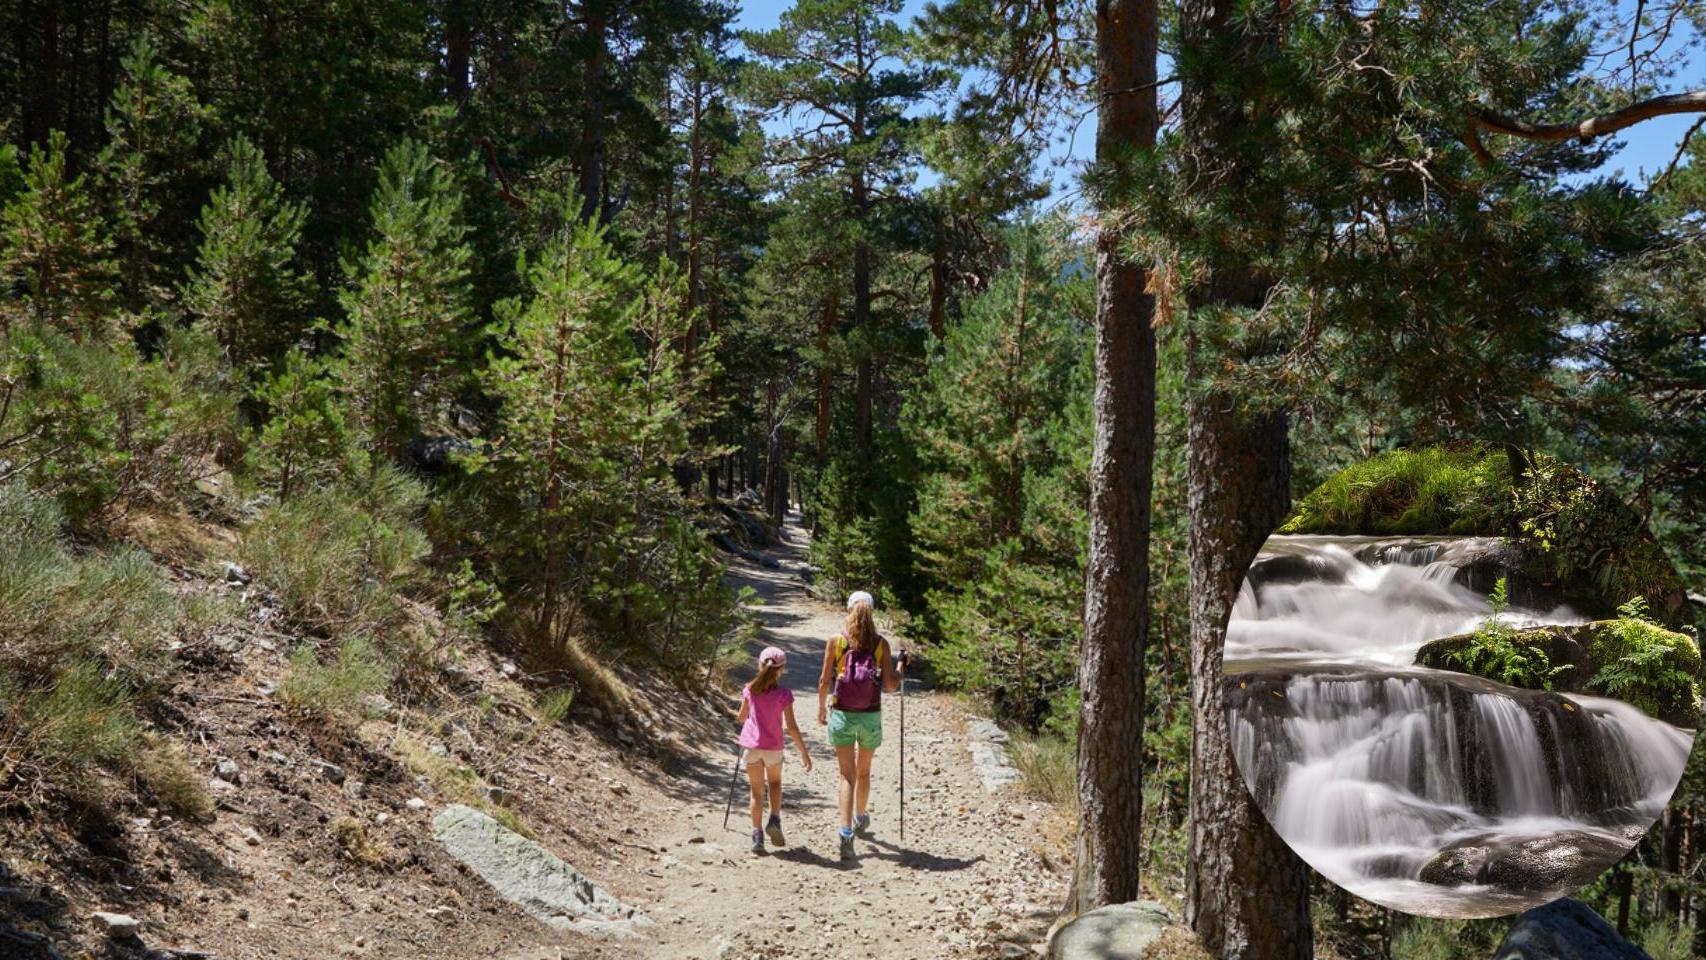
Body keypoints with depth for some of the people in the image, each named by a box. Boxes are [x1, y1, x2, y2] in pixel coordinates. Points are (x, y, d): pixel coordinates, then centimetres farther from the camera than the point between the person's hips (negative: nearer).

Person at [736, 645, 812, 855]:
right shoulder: (783, 693, -11)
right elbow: (791, 727, -12)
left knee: (757, 790, 8)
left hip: (751, 745, 1)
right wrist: (804, 752, -6)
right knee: (775, 782, 25)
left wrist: (741, 719, 32)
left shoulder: (750, 690, -5)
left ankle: (757, 836, 3)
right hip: (773, 747, -1)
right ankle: (775, 820, 7)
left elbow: (742, 717, 8)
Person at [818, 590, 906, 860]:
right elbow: (890, 685, -6)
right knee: (864, 772, 22)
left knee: (848, 775, 2)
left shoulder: (836, 641, -5)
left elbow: (825, 681, -3)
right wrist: (901, 667, 14)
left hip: (842, 716, -1)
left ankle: (846, 833, -14)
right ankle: (860, 820, 43)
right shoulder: (881, 644, -4)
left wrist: (821, 707, 13)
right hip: (871, 717, 1)